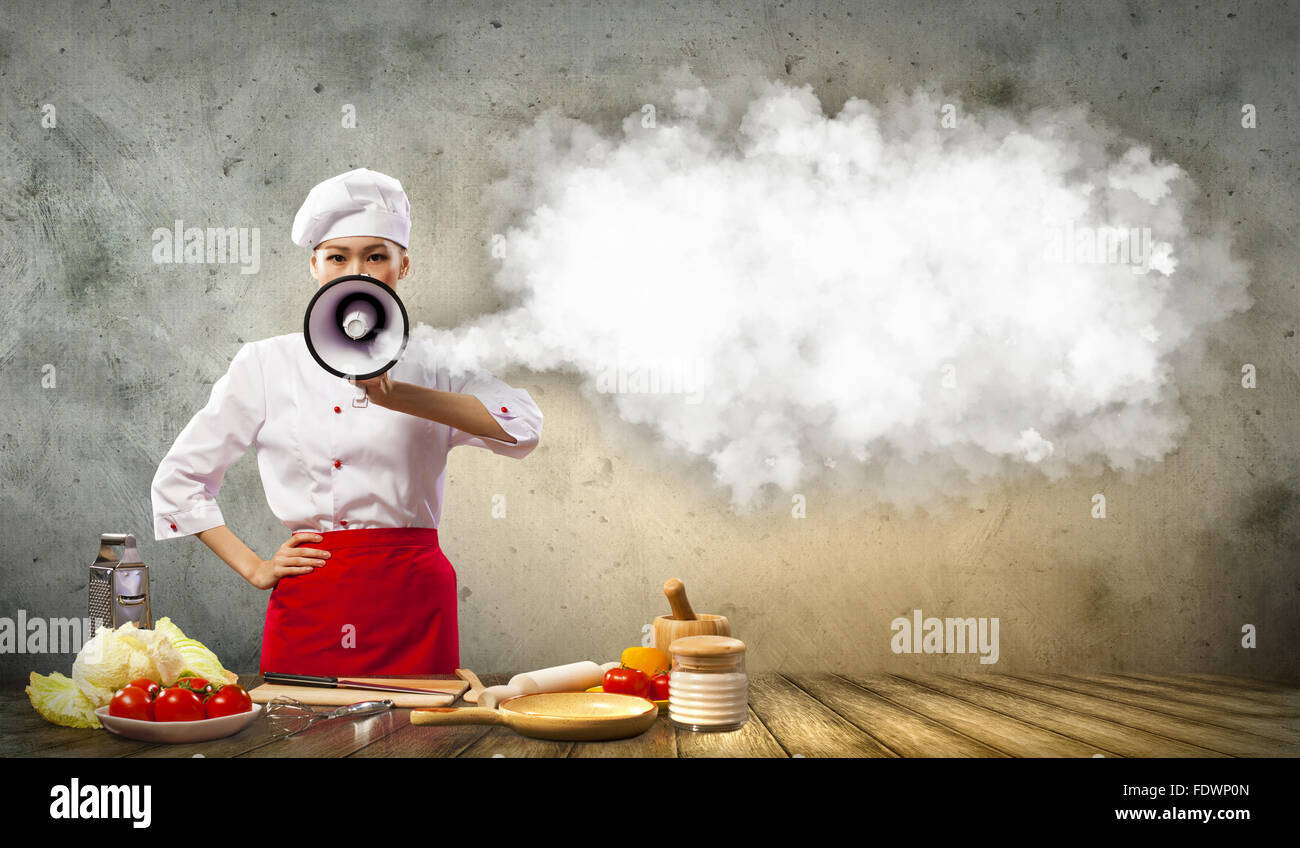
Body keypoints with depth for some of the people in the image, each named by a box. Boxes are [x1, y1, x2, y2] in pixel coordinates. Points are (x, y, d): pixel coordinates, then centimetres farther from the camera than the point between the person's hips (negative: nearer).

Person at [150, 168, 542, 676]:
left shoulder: (433, 367, 4)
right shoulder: (268, 364, 5)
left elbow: (522, 427, -16)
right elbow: (178, 478, 13)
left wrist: (395, 395, -25)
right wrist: (253, 568, 6)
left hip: (411, 603, 0)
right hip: (309, 610, 0)